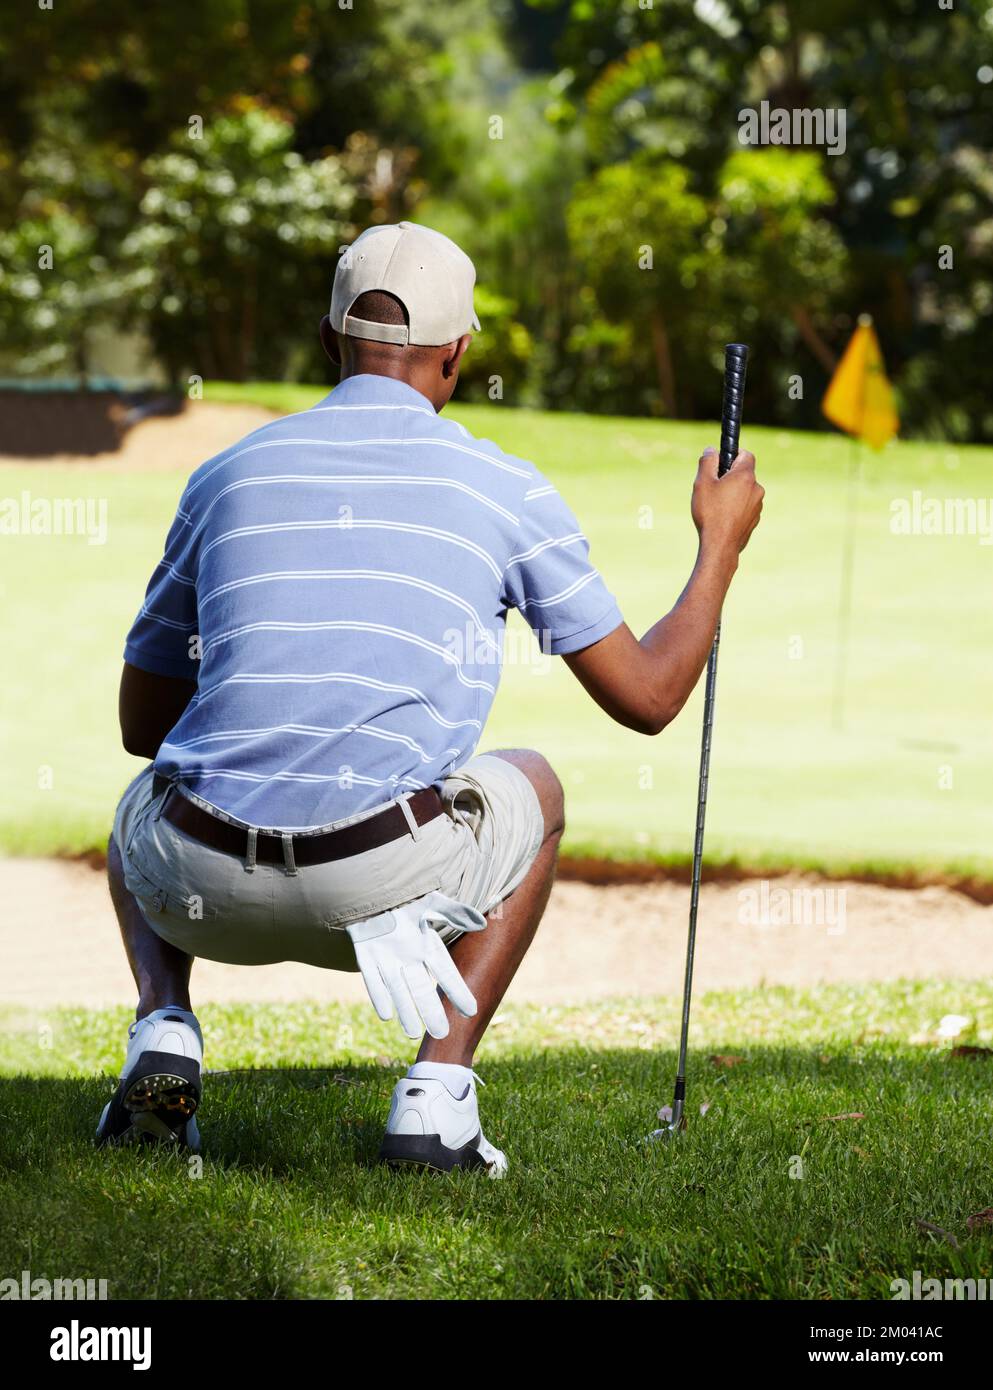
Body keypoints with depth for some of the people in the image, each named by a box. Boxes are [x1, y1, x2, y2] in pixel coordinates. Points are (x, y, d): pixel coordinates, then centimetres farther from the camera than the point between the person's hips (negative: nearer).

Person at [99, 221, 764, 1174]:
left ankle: (163, 1032, 9)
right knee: (530, 788, 32)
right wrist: (722, 542, 28)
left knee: (145, 800, 39)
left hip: (208, 884, 2)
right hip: (389, 877, -2)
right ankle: (437, 1094, 13)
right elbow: (646, 698, 12)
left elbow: (141, 719, 22)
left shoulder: (229, 475, 14)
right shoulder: (505, 488, 7)